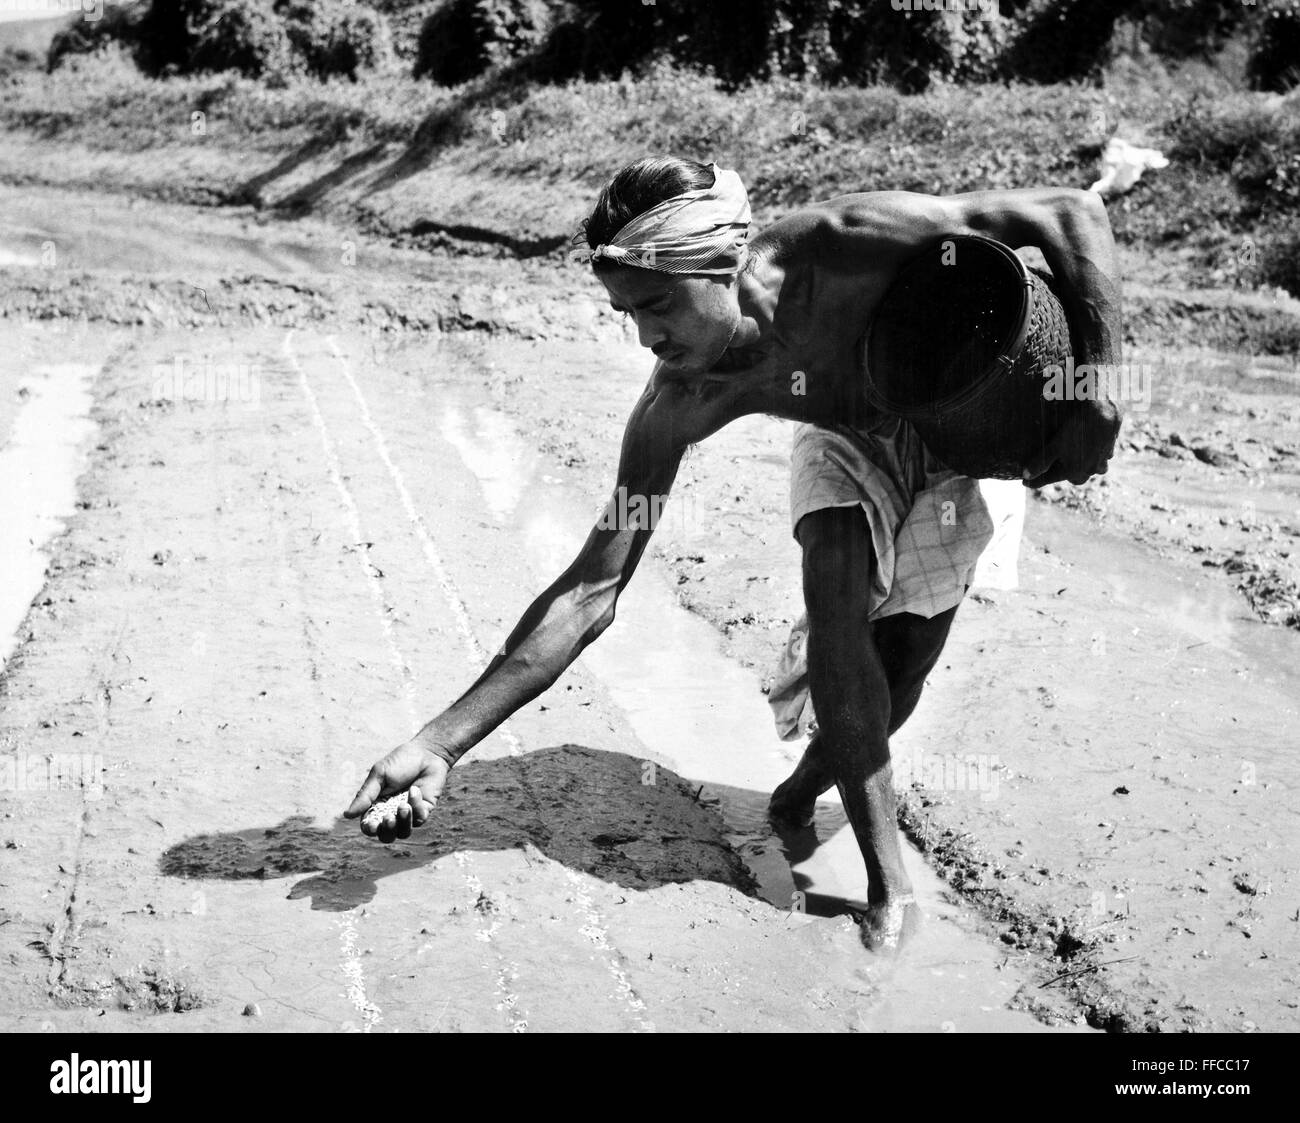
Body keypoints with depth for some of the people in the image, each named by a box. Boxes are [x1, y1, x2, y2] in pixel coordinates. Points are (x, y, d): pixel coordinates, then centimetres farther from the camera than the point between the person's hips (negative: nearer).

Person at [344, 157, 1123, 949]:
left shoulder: (847, 245, -41)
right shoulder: (677, 408, -30)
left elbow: (1074, 211, -33)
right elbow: (592, 592, -28)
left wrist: (1100, 388, -43)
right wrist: (443, 743, -35)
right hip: (845, 439, 1)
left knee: (898, 670, -2)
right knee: (836, 593, -26)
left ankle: (814, 775, 32)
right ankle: (888, 880, -13)